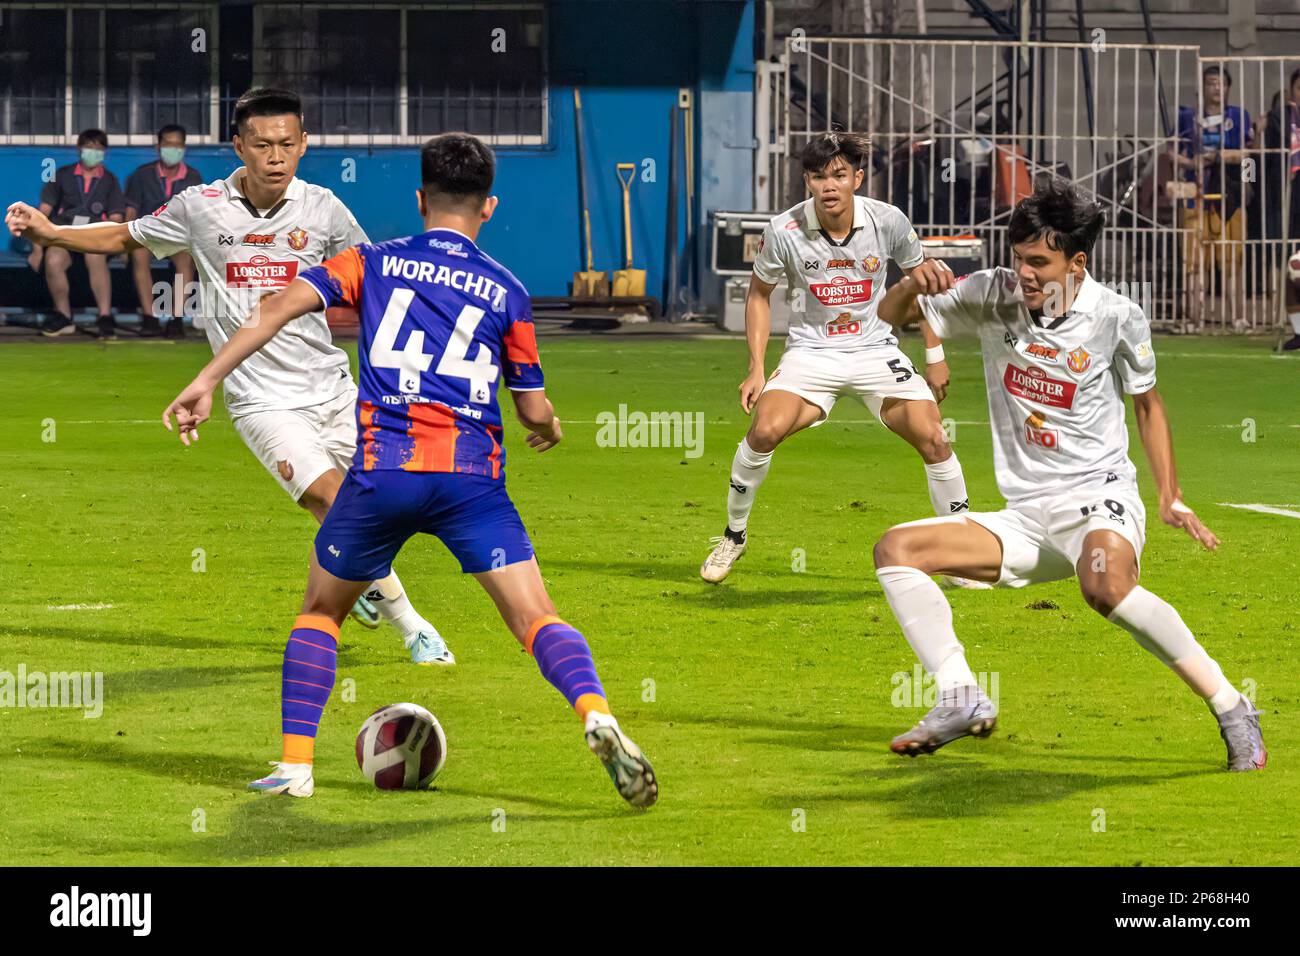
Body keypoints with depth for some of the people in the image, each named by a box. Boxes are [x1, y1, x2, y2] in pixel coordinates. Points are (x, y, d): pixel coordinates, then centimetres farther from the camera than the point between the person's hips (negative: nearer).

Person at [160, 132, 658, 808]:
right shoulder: (507, 292, 13)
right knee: (536, 618, -3)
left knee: (320, 609, 22)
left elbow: (282, 306, 0)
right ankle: (596, 715, -31)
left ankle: (295, 765, 16)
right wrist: (549, 429, 41)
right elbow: (534, 411, 17)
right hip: (472, 474, 0)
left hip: (382, 472, 1)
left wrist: (207, 382, 1)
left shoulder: (374, 262, 13)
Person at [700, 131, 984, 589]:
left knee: (933, 439, -13)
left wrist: (935, 356, 7)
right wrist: (756, 369, -2)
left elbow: (923, 278, 7)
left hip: (876, 350, 1)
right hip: (811, 351, -1)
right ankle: (733, 536, 0)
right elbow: (759, 293, 4)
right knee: (765, 430, -24)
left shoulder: (888, 221, -11)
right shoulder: (784, 231, -14)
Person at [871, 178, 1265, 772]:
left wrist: (1171, 497, 0)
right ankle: (962, 700, -13)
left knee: (1104, 584, -38)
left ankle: (1231, 709, -28)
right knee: (895, 549, -9)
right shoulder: (992, 296, 0)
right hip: (1025, 518, 5)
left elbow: (1147, 403, 8)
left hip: (1098, 499, -5)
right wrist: (914, 284, -15)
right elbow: (891, 316, 9)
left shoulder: (1116, 318, -7)